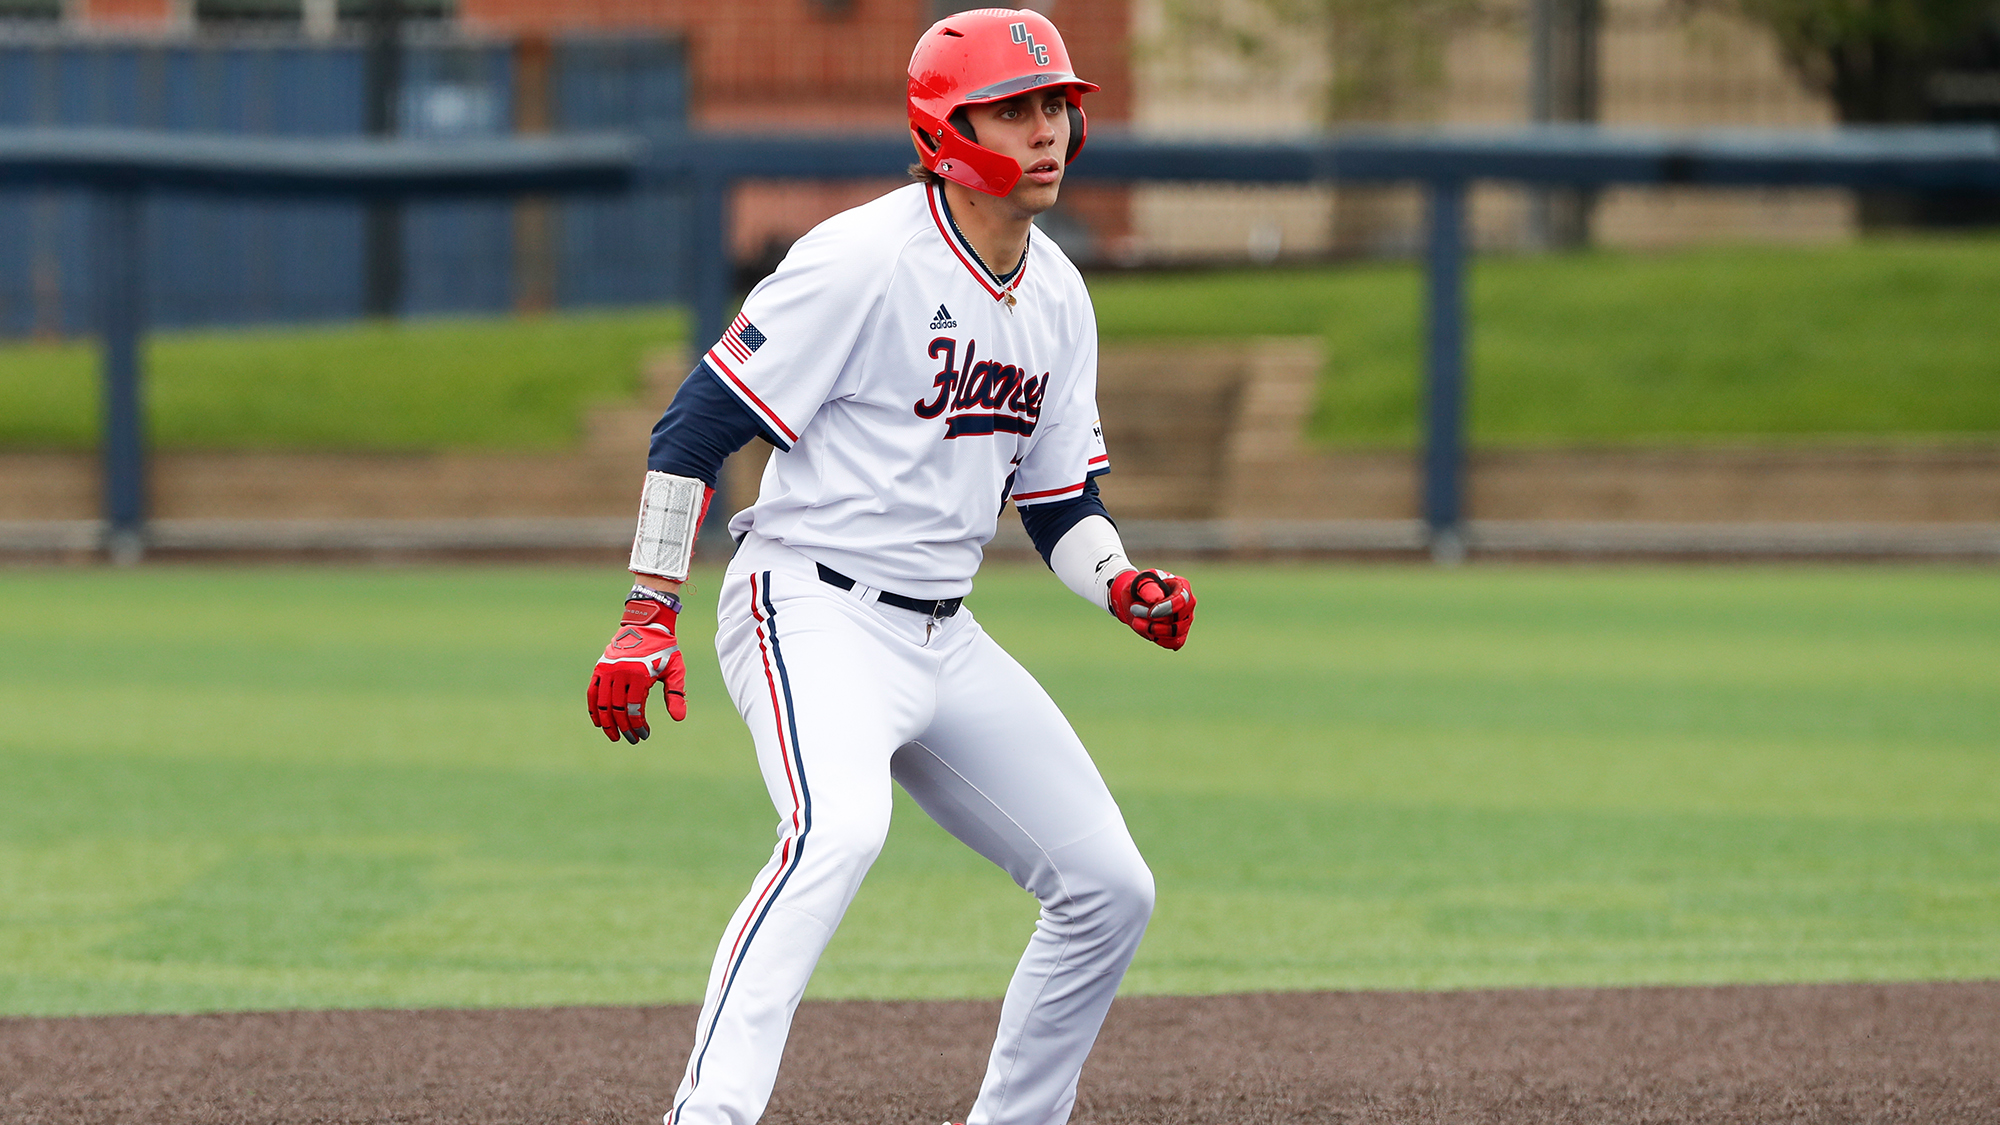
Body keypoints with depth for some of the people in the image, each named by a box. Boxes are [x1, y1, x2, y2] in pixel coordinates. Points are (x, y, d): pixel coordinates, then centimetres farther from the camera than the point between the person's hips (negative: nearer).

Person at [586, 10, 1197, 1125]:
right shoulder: (865, 260, -14)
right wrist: (649, 617, -19)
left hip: (943, 642, 8)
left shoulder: (1060, 297, 10)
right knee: (841, 825, -36)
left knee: (1110, 889, 6)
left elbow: (1061, 493, 18)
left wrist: (1122, 584, -4)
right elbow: (698, 424, -14)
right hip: (813, 616, -8)